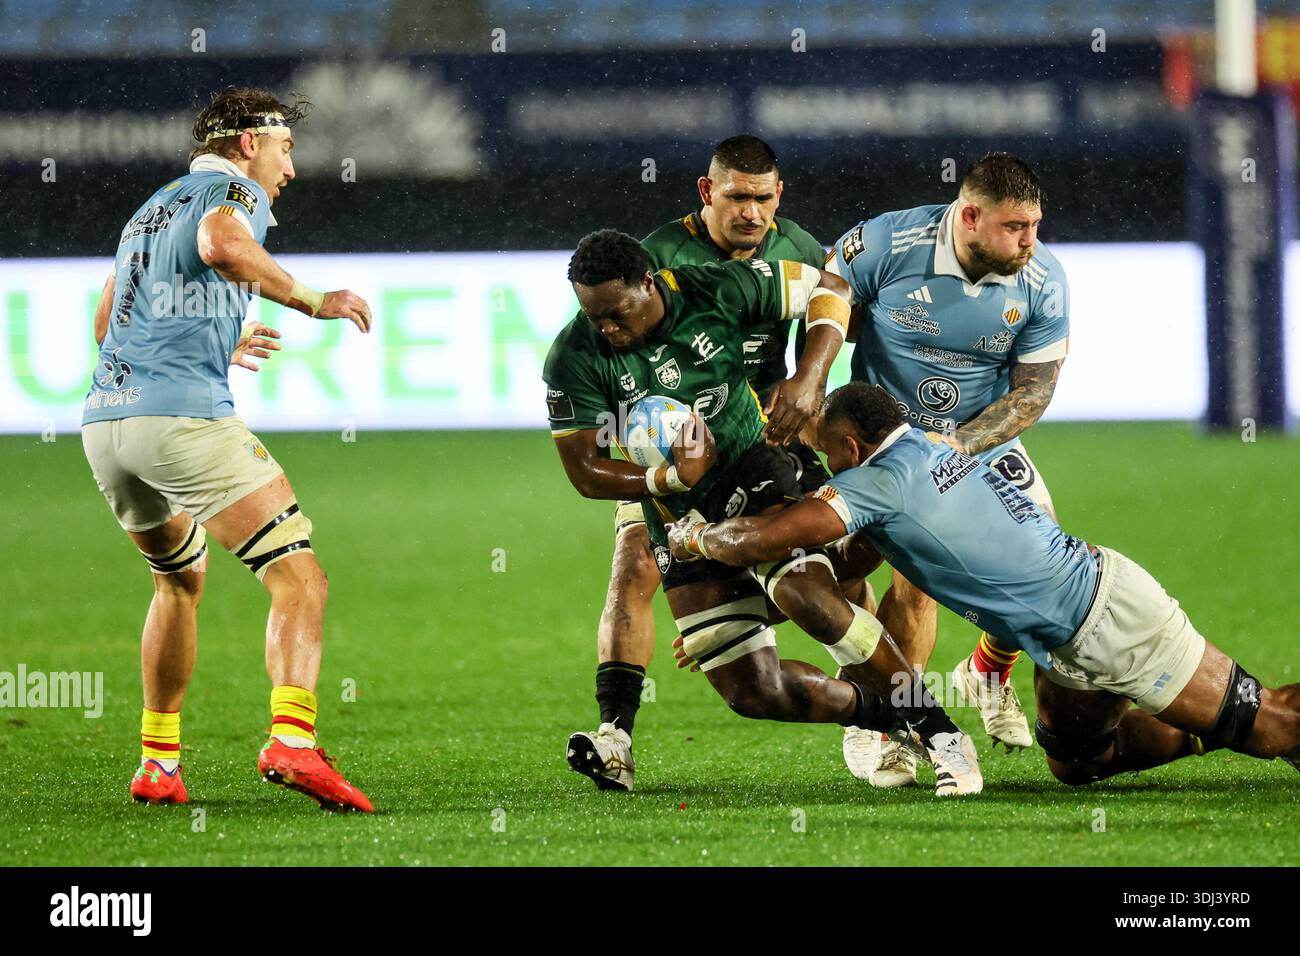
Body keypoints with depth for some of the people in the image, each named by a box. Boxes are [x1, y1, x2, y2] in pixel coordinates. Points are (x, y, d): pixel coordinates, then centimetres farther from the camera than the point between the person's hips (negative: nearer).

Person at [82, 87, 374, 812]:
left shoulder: (151, 209, 28)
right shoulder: (235, 193, 3)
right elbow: (220, 243, -22)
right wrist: (309, 300, -12)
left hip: (105, 422, 8)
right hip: (186, 417, -8)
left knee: (181, 577, 29)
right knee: (300, 581, -10)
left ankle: (158, 763, 26)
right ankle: (292, 739, -33)